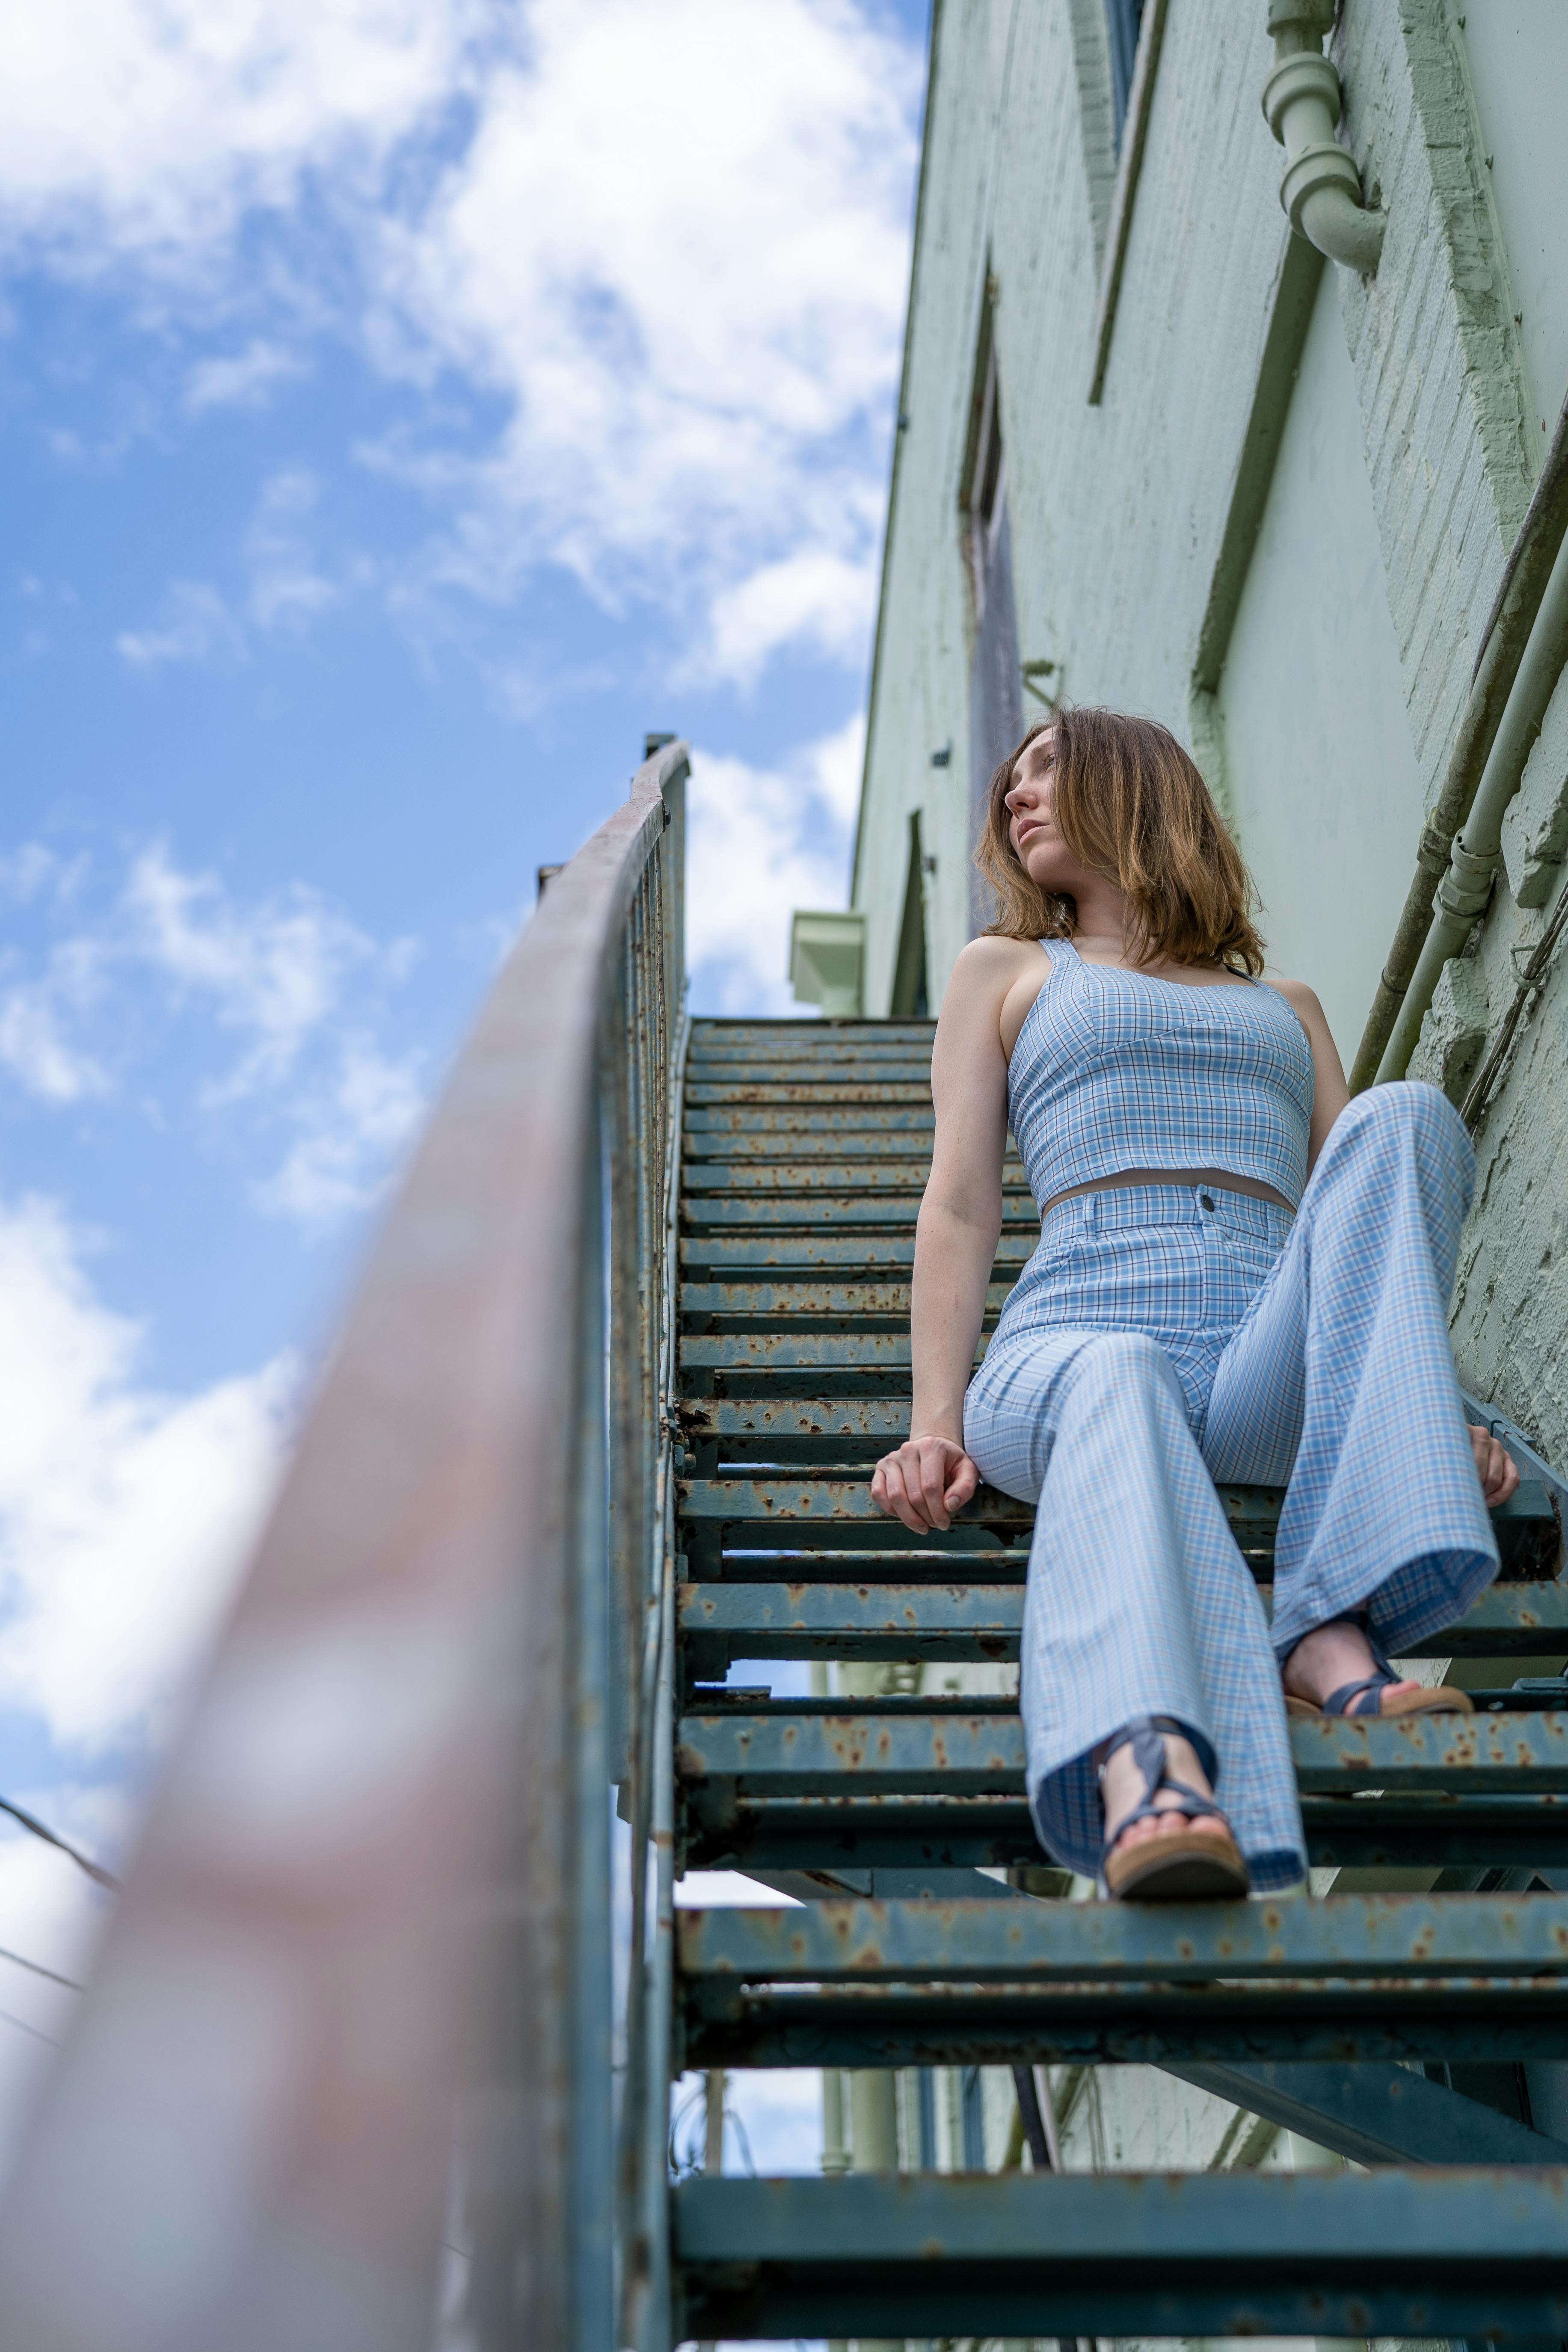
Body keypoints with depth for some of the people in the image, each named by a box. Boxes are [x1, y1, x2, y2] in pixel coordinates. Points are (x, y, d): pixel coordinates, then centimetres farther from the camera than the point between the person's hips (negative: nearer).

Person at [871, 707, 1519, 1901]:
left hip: (1274, 1366, 2)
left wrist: (1436, 1414, 3)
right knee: (1114, 1385, -39)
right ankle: (1147, 1781, -69)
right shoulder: (1005, 971, 29)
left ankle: (1334, 1628, -39)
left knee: (1405, 1113, -26)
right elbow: (961, 1206, 15)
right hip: (1077, 1333, -2)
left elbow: (1366, 1212, 21)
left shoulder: (1290, 1007, 34)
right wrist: (937, 1427, 0)